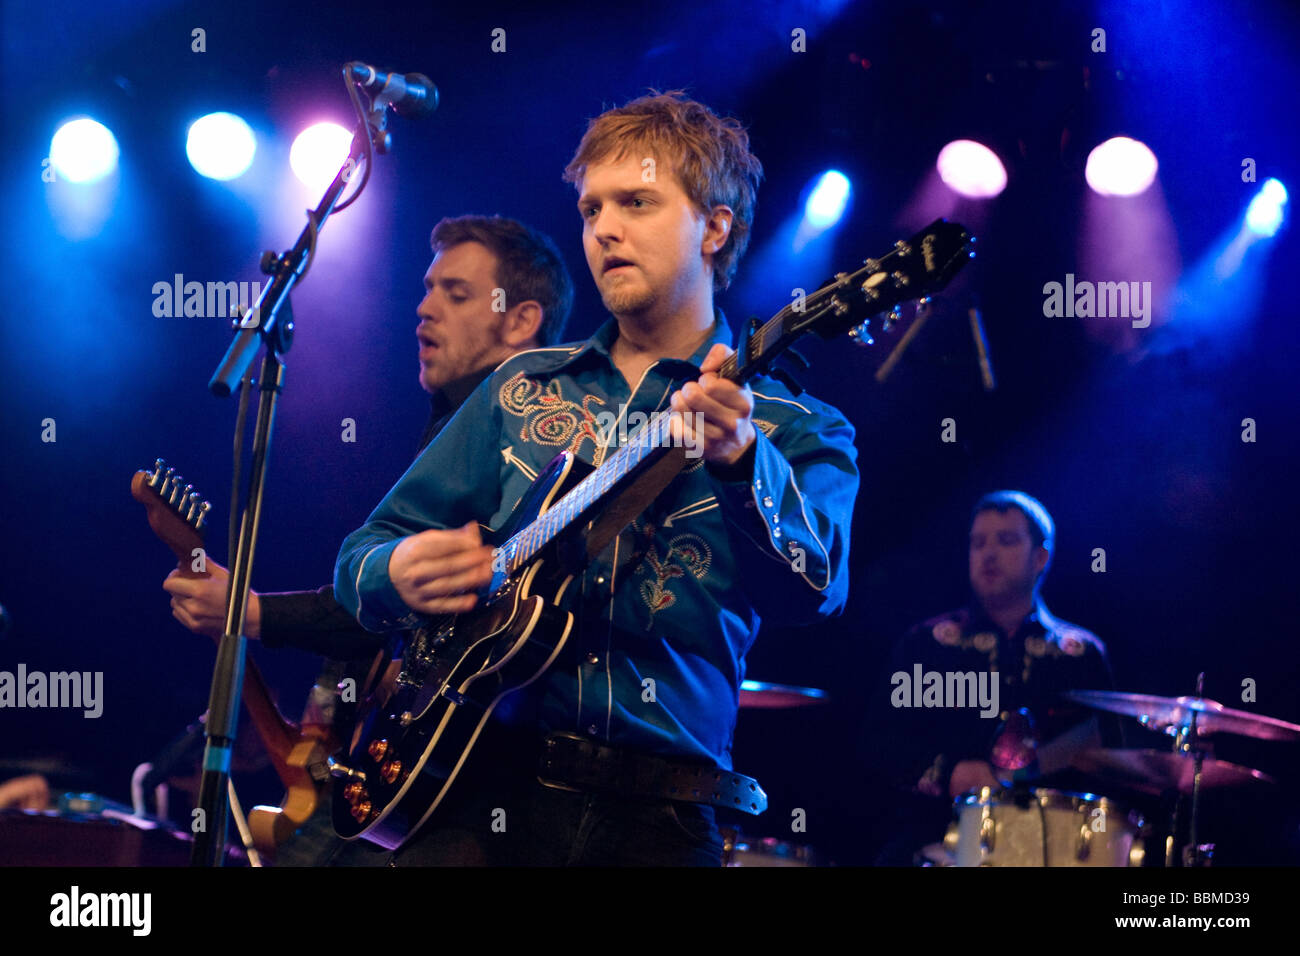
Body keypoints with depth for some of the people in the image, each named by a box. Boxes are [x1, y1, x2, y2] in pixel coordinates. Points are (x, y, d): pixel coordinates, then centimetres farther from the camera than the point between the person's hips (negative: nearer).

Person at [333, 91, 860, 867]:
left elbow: (813, 591, -13)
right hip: (481, 794, 2)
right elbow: (363, 556, 17)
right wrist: (397, 572, -6)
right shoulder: (522, 391, 17)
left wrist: (741, 457, -31)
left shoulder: (796, 431, 7)